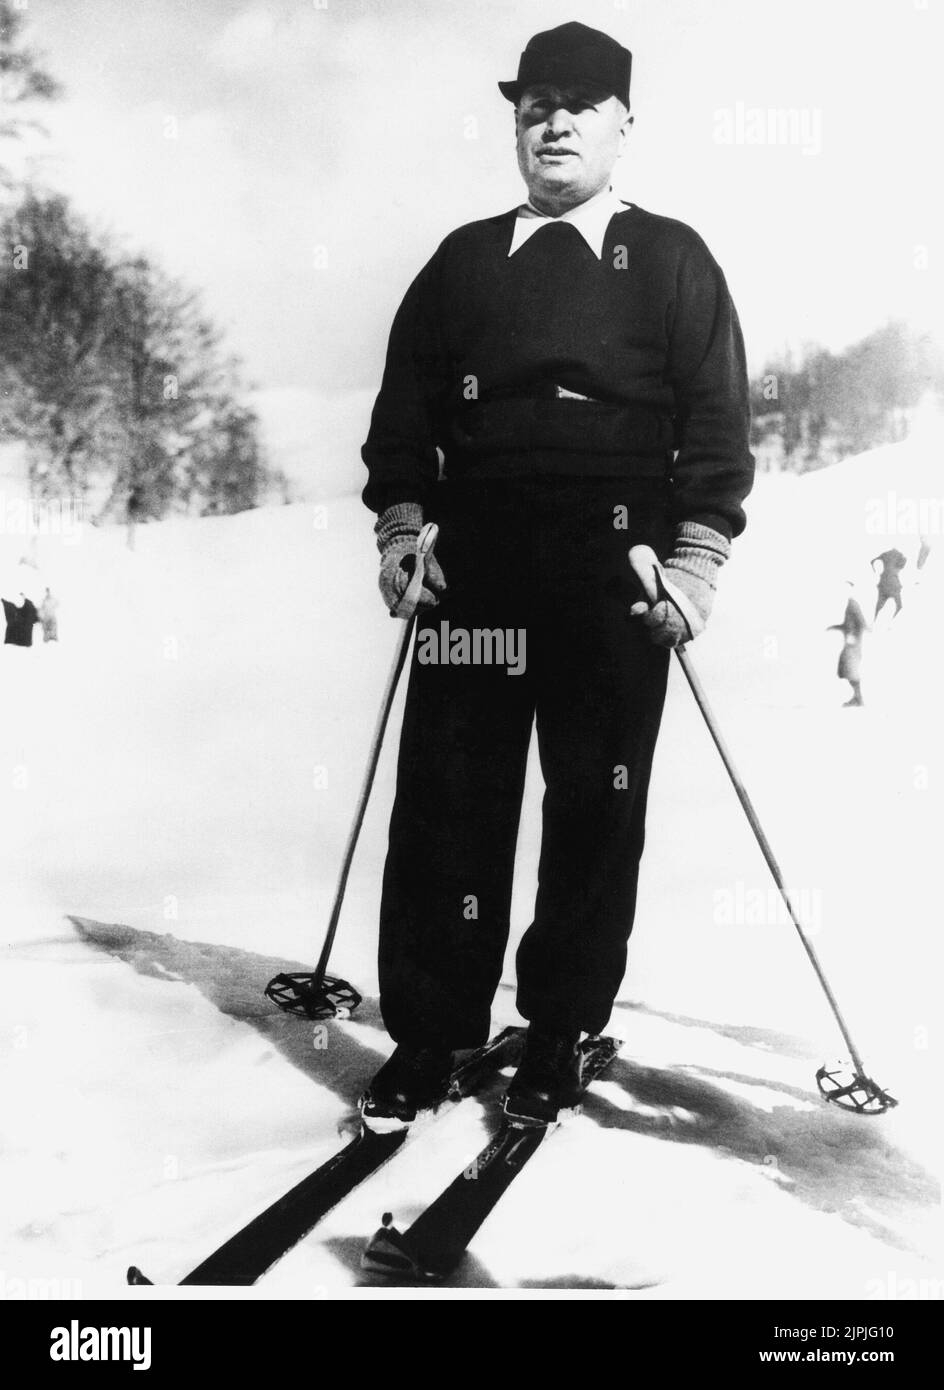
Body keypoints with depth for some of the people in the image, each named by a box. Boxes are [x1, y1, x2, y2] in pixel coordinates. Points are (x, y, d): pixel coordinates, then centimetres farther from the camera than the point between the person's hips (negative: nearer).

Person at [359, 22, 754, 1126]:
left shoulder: (672, 260, 11)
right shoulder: (465, 259, 18)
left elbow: (717, 414, 4)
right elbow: (405, 400, 17)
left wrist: (697, 555, -7)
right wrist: (400, 522, 4)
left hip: (614, 572, -2)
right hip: (476, 564, 2)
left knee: (596, 805, 1)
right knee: (447, 795, 0)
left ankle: (559, 1032, 15)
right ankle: (429, 1032, 11)